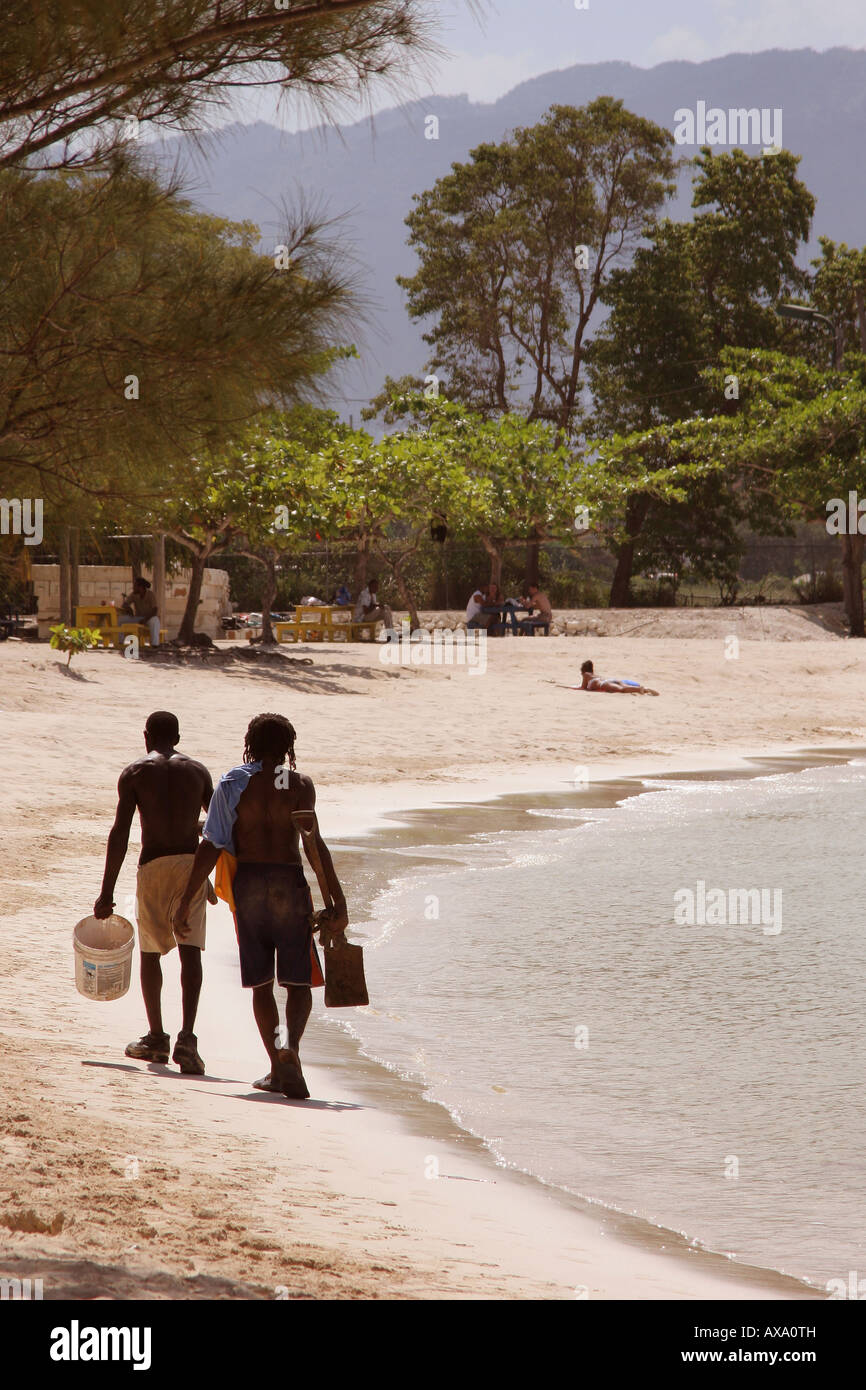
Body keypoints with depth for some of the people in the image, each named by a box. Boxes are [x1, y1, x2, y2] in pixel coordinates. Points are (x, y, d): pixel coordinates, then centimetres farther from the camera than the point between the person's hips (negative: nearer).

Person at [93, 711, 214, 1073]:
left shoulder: (134, 773, 0)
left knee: (150, 951, 16)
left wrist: (107, 892, -6)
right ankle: (186, 1037, -24)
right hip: (191, 864, 1)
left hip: (154, 866, -1)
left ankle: (156, 1039, 23)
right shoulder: (198, 770, 9)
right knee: (190, 951, -6)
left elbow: (119, 832, -7)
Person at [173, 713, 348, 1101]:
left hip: (248, 882, 2)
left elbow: (211, 846, -2)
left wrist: (186, 901, 1)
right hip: (289, 882, -2)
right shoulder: (299, 785, -1)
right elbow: (313, 843, -11)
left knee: (261, 982, 12)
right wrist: (335, 901, -11)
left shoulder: (232, 783, 4)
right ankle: (289, 1043, -25)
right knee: (299, 980, 3)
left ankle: (278, 1068, 9)